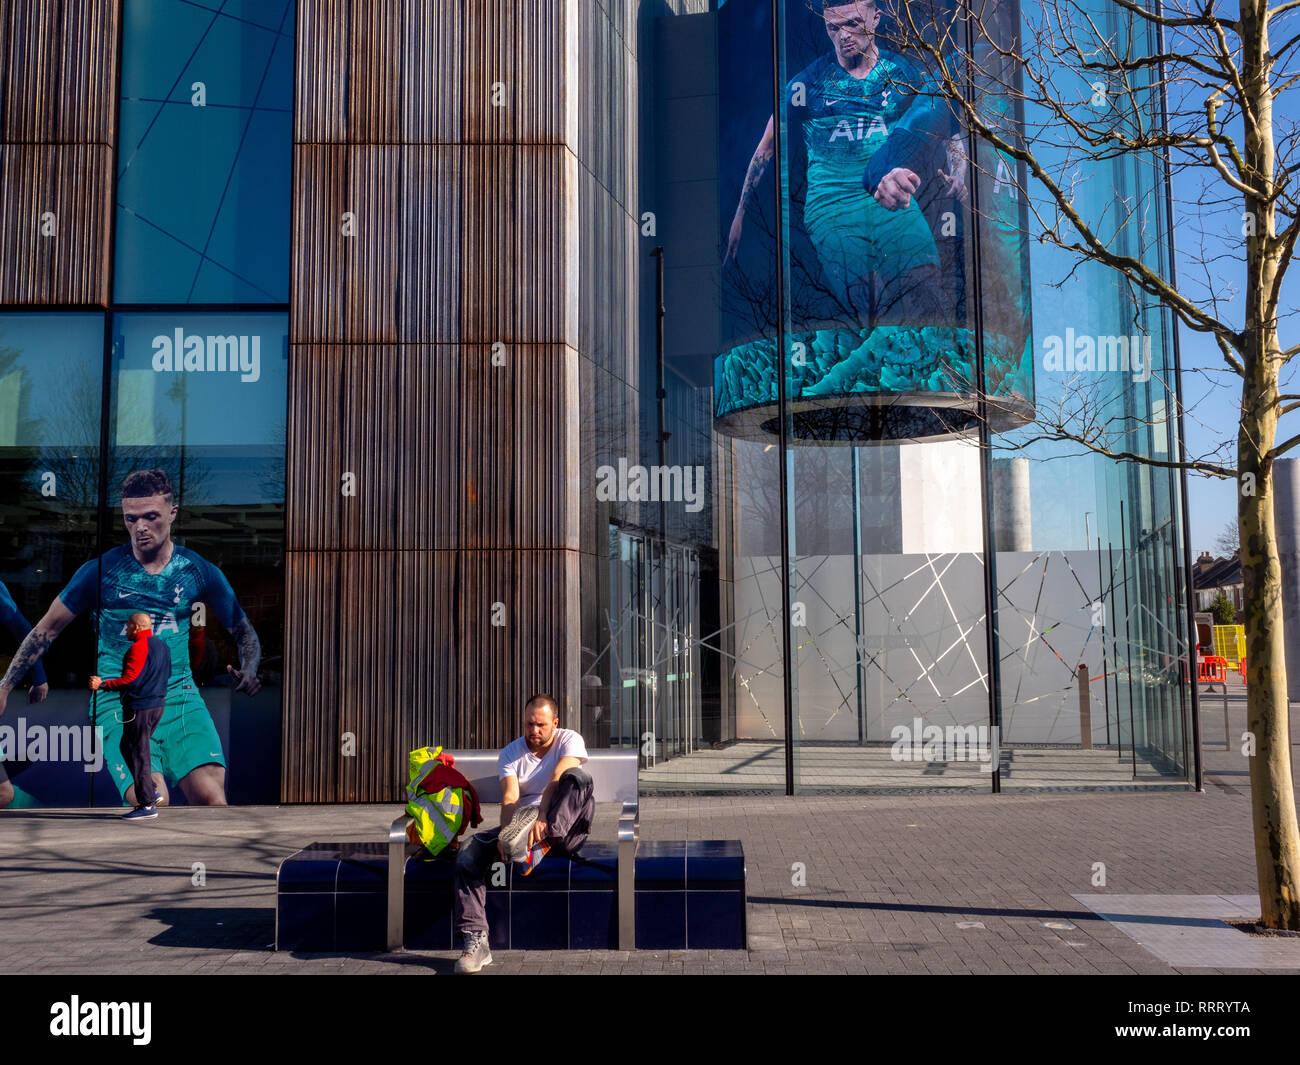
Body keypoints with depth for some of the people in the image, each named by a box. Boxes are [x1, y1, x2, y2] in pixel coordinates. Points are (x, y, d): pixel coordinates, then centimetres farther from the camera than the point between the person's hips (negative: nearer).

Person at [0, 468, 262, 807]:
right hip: (118, 700, -1)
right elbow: (47, 629, 13)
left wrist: (248, 672, -5)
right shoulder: (101, 570, 2)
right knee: (150, 801, -26)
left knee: (211, 796, -22)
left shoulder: (199, 572, 5)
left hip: (178, 695, 1)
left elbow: (244, 631, 14)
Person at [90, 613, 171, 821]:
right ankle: (150, 791, 16)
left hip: (139, 707, -10)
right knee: (127, 747, 20)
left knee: (138, 753, -4)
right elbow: (166, 675, 20)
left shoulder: (139, 647, -14)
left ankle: (148, 804, -3)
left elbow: (131, 679, -21)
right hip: (157, 704, 10)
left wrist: (103, 685, -16)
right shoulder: (162, 646, 15)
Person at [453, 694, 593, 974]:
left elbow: (557, 781, -19)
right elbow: (510, 798, -8)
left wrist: (540, 819, -35)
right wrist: (506, 833, -28)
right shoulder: (511, 753, 8)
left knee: (577, 777, -30)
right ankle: (475, 941, -25)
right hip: (523, 824, 3)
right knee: (469, 853, -21)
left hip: (564, 828, -3)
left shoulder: (570, 740, 0)